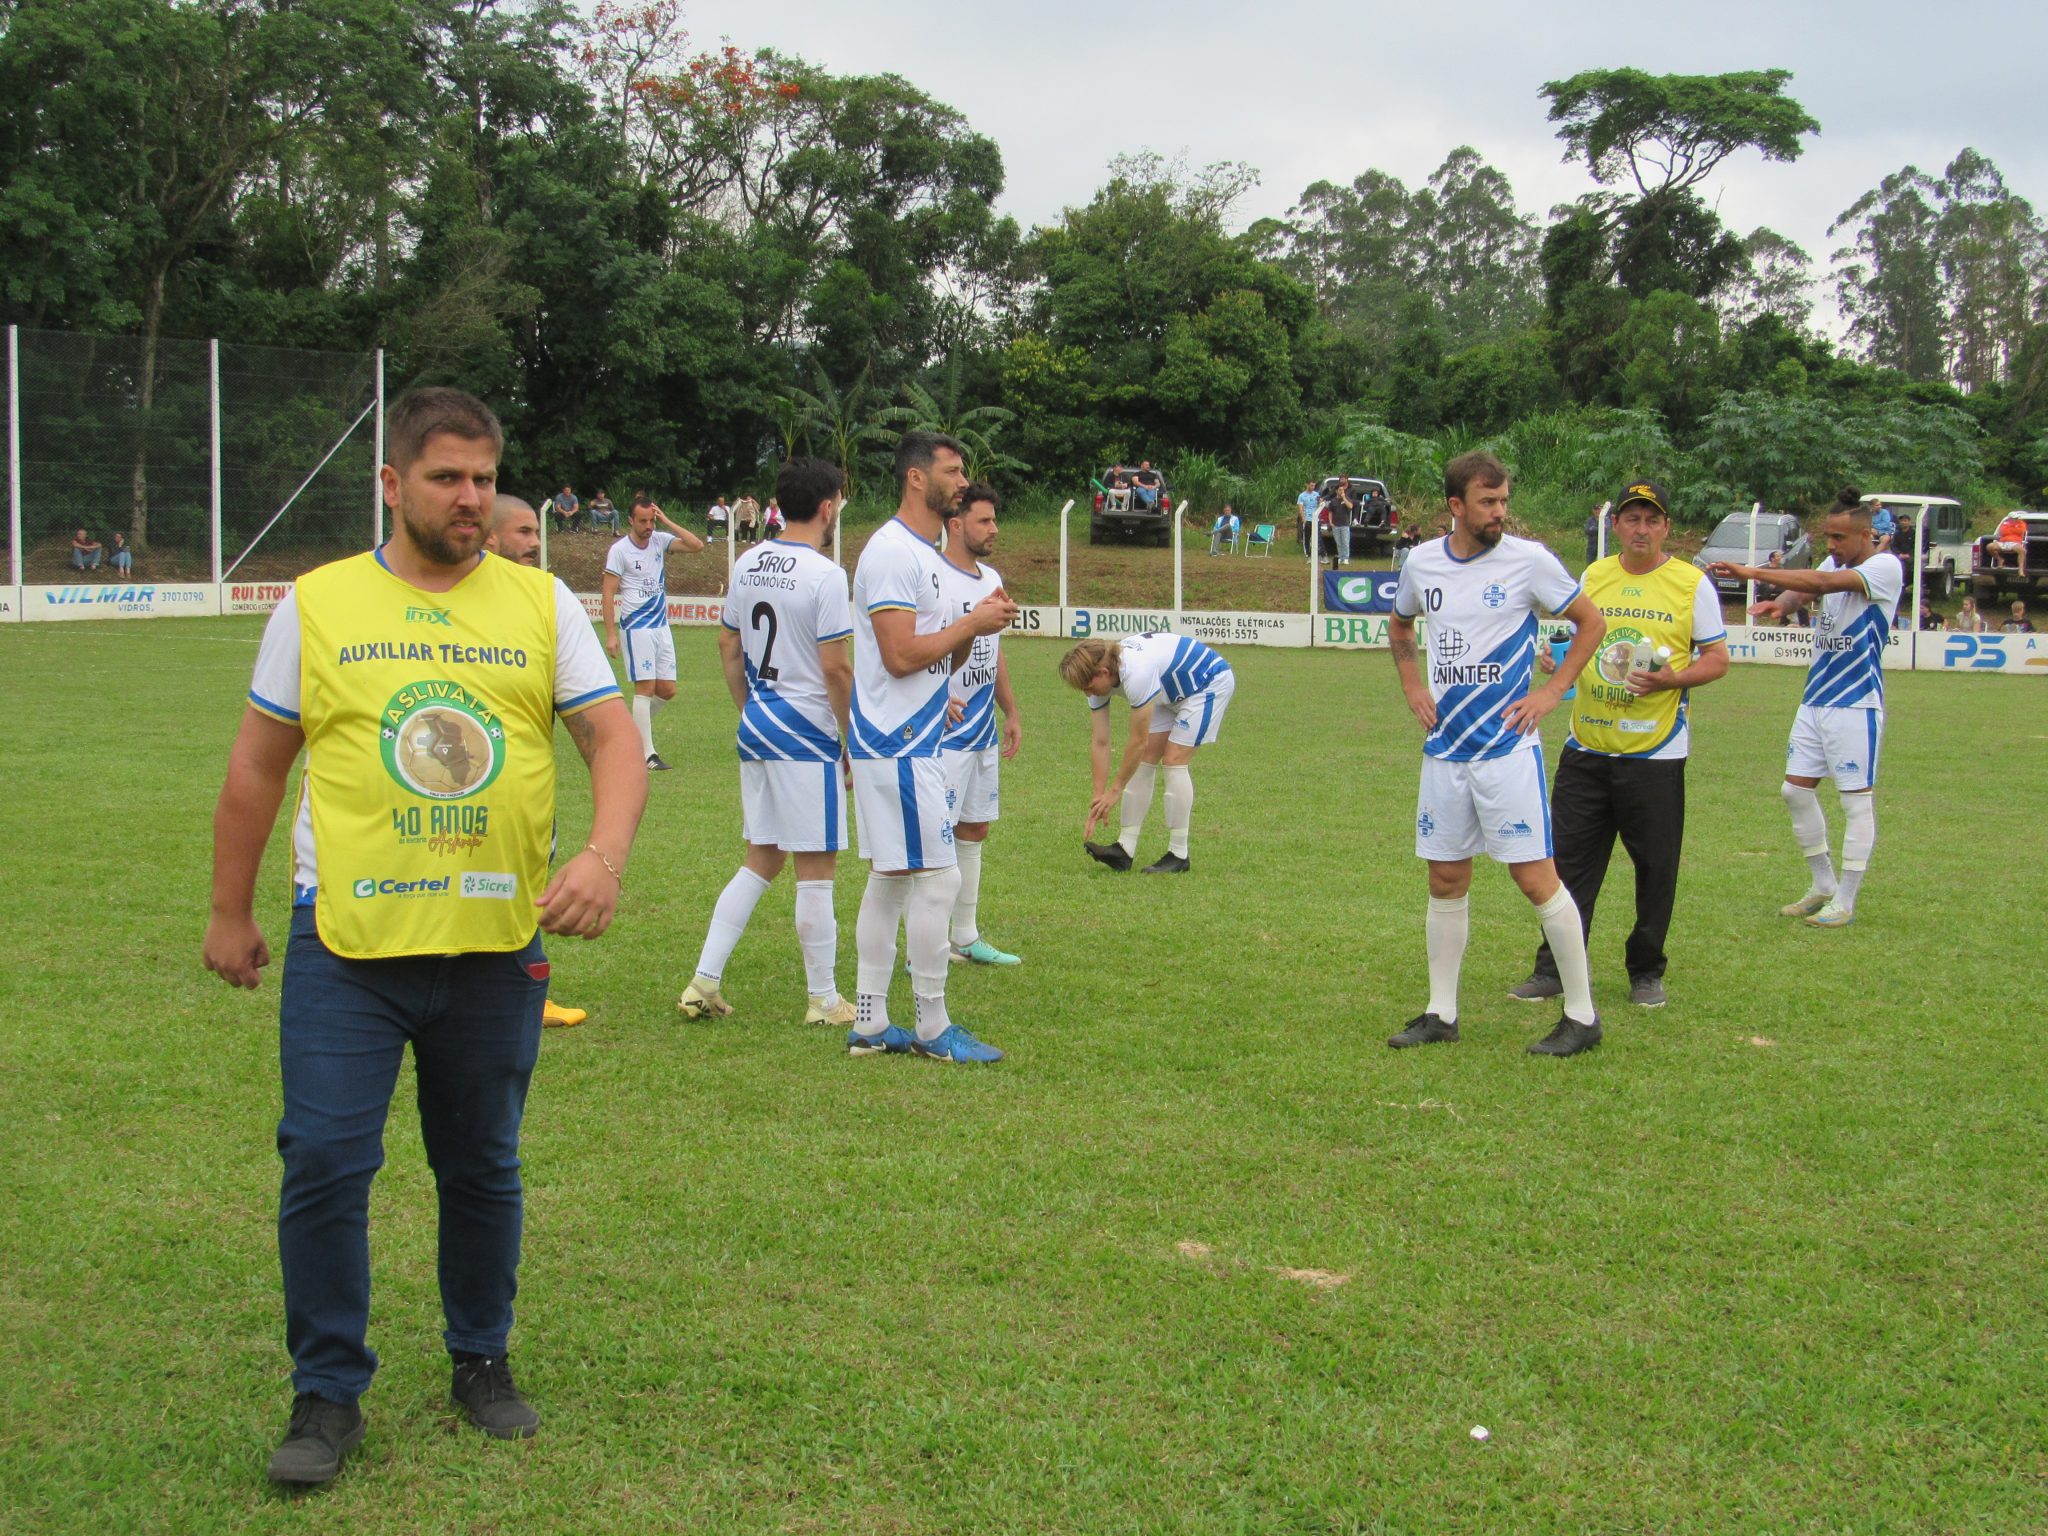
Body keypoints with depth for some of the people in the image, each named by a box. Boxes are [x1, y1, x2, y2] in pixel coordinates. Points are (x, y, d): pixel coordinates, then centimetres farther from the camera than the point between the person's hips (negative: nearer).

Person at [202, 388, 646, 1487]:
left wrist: (604, 854, -21)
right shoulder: (317, 605, 2)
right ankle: (328, 1395, 11)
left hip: (497, 945, 1)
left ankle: (482, 1363, 31)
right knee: (323, 1163, -5)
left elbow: (615, 742, -3)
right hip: (346, 942, -1)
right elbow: (256, 770, 9)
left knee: (482, 1169, 12)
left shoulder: (542, 604, 4)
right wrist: (230, 913, 10)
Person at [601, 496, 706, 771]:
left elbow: (696, 546, -5)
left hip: (662, 625, 6)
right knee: (645, 687, -9)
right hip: (636, 627, -6)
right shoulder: (619, 550, -8)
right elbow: (608, 594, -8)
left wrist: (666, 522, -10)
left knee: (667, 690, 6)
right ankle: (647, 754, -6)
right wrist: (610, 634, -13)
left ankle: (637, 728, 28)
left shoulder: (660, 540, 6)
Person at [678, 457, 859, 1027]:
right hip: (807, 736, -8)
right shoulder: (825, 575, -15)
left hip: (756, 730, 8)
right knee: (816, 869, 1)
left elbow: (728, 647, 14)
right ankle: (824, 1001, 9)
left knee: (761, 860, 16)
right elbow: (836, 668, -16)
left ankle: (704, 981, 12)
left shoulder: (748, 564, 8)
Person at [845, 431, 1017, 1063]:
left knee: (890, 881, 12)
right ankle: (933, 1029, 1)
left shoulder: (925, 555, 18)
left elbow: (944, 659, 20)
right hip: (899, 745, -11)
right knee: (936, 879, -7)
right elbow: (901, 656, -21)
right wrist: (971, 623, -12)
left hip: (907, 744, 11)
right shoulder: (893, 552, -14)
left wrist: (977, 622, 2)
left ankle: (869, 1025, 16)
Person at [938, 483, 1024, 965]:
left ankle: (966, 939, 22)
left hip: (984, 732, 9)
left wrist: (1011, 713, 20)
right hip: (944, 733, -9)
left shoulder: (992, 580, 13)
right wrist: (935, 698, -33)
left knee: (974, 830, 13)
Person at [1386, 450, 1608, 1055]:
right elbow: (1399, 625, 26)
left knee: (1535, 876, -6)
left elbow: (1592, 623, 2)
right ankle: (1441, 1013, 20)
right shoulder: (1422, 562, 5)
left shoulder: (1528, 559, -7)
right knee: (1446, 880, 9)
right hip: (1444, 749, 5)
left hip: (1507, 748, -4)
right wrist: (1412, 686, 12)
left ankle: (1581, 1016, 4)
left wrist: (1552, 692, -5)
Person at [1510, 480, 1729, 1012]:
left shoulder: (1692, 583, -1)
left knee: (1656, 868, 3)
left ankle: (1646, 972, 19)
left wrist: (1672, 679, -17)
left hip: (1656, 752, -3)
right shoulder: (1594, 576, 10)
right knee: (1570, 862, 2)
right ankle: (1554, 969, 10)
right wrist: (1559, 662, -2)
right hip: (1586, 748, 3)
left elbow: (1717, 659, 0)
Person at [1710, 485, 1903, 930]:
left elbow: (1822, 582, -26)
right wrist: (1780, 604, -28)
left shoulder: (1885, 567, -14)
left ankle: (1845, 903, 5)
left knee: (1857, 800, -1)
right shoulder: (1835, 563, 11)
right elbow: (1806, 588, -4)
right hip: (1815, 701, 8)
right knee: (1796, 790, 9)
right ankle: (1823, 886, 23)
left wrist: (1753, 573, -29)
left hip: (1856, 705, -8)